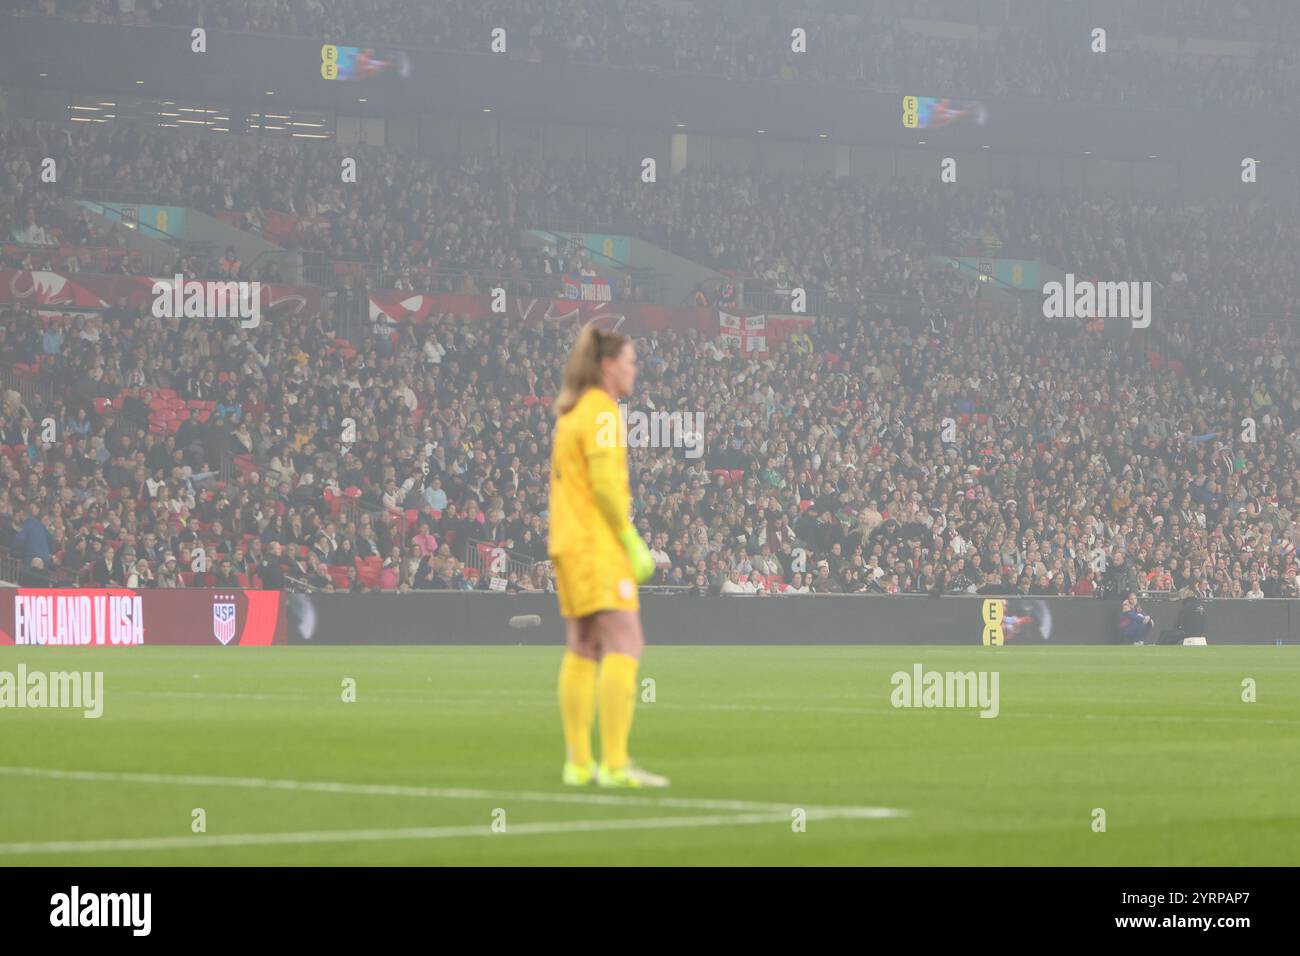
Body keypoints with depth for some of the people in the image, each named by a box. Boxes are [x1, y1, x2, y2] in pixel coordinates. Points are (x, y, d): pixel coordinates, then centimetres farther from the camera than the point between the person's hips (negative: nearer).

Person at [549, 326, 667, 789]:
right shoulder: (601, 412, -11)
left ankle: (578, 763, 9)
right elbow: (605, 483, -19)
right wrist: (633, 543, -14)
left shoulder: (570, 413, 17)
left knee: (582, 653, 10)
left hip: (569, 543, 10)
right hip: (599, 544, -10)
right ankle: (615, 764, -18)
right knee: (624, 647, -12)